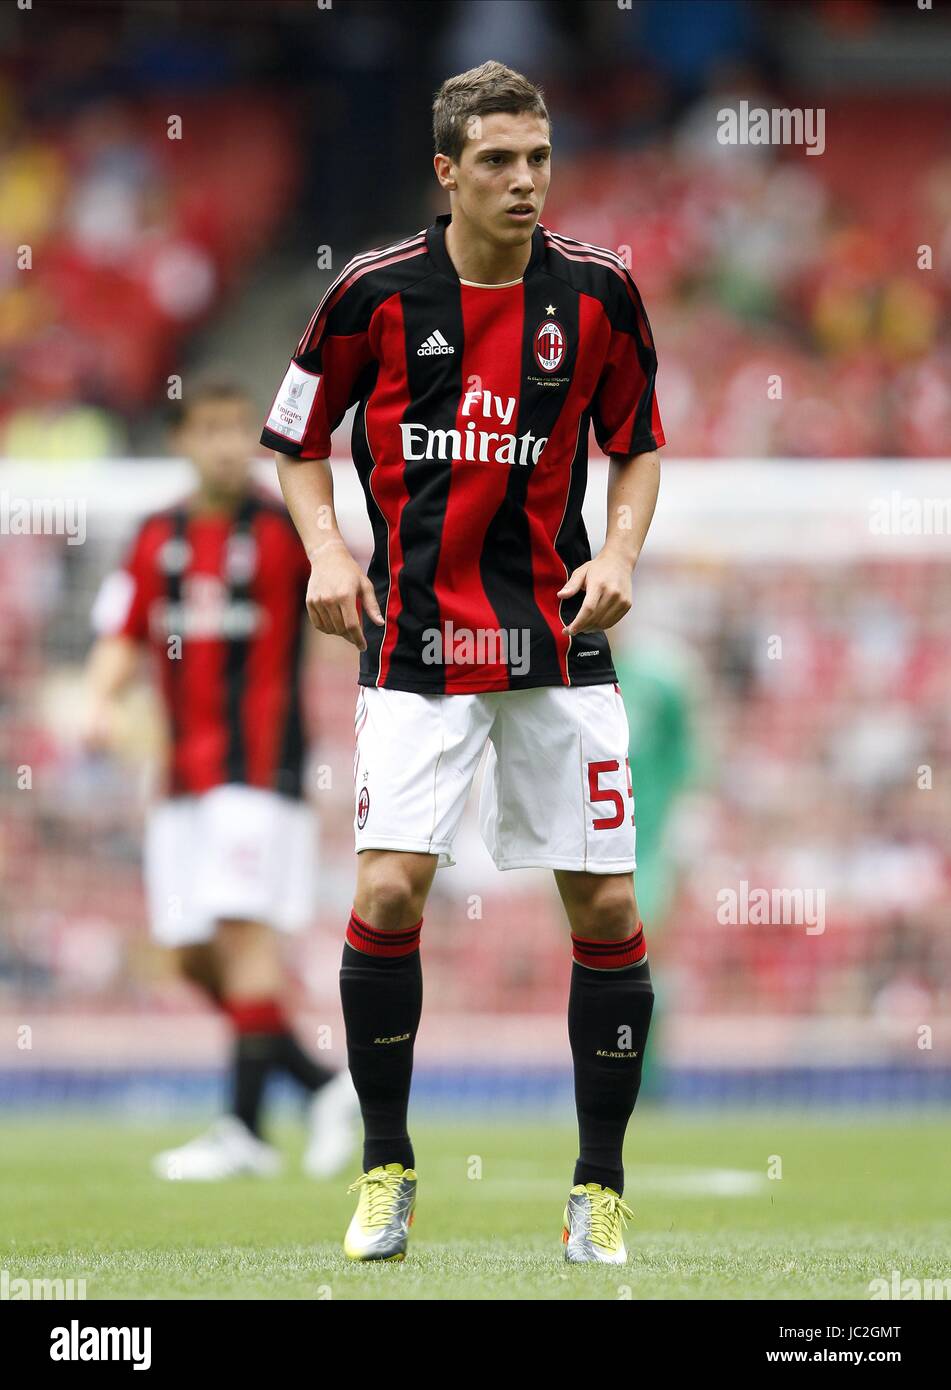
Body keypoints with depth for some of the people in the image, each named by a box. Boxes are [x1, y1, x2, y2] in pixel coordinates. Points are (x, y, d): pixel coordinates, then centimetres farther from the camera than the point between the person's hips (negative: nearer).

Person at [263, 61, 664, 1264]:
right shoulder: (376, 292, -5)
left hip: (557, 636, 2)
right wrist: (326, 553, -6)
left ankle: (599, 1189, 12)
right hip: (415, 640, -1)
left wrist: (621, 550, -4)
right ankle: (386, 1168, 5)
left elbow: (638, 444, 13)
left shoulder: (597, 291, -1)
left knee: (606, 904, -2)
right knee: (388, 891, -13)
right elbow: (297, 442, 9)